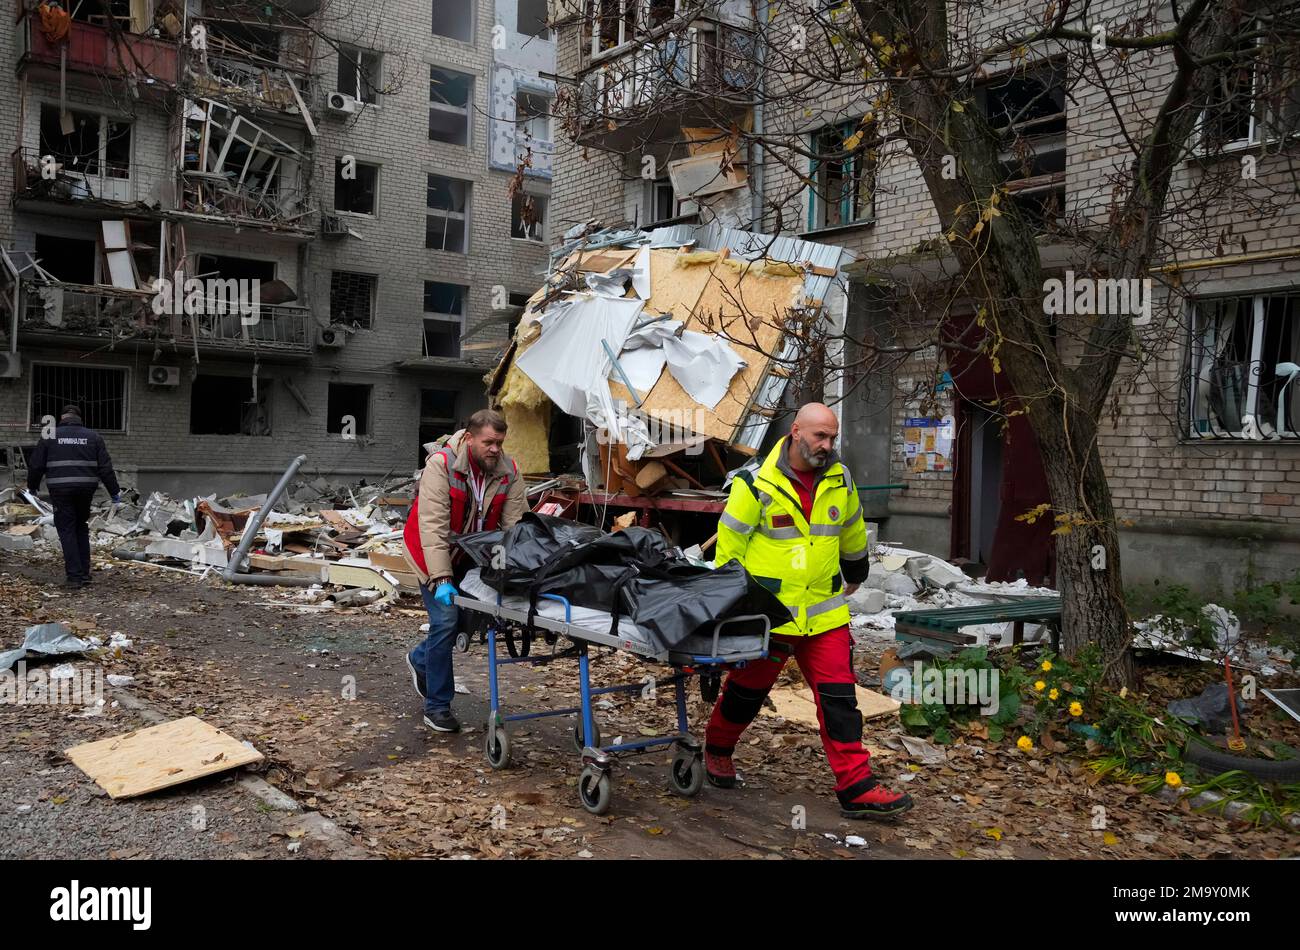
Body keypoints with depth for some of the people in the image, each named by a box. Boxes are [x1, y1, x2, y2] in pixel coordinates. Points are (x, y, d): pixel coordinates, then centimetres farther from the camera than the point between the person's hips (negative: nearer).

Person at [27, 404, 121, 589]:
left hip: (60, 490, -2)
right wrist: (115, 491, 9)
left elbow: (36, 465, 5)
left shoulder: (50, 436, 3)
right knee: (82, 529, 15)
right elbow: (105, 467, 3)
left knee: (67, 531, 1)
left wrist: (32, 486, 21)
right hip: (86, 489, 2)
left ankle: (75, 576, -5)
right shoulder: (93, 437, 7)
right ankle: (84, 574, 15)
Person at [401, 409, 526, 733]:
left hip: (472, 557, 5)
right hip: (434, 553, -5)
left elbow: (516, 523, -16)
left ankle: (420, 660, 38)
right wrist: (441, 579, -36)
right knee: (446, 620, -12)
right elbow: (433, 526, -30)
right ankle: (437, 707, 2)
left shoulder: (508, 471, -11)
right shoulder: (441, 464, -24)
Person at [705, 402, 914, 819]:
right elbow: (729, 545, -6)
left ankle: (856, 788, 4)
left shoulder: (839, 481, 4)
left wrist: (855, 574, 35)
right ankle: (717, 749, 38)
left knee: (839, 697, 0)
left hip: (824, 613, 4)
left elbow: (851, 533, 22)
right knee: (747, 691, 12)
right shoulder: (757, 484, -11)